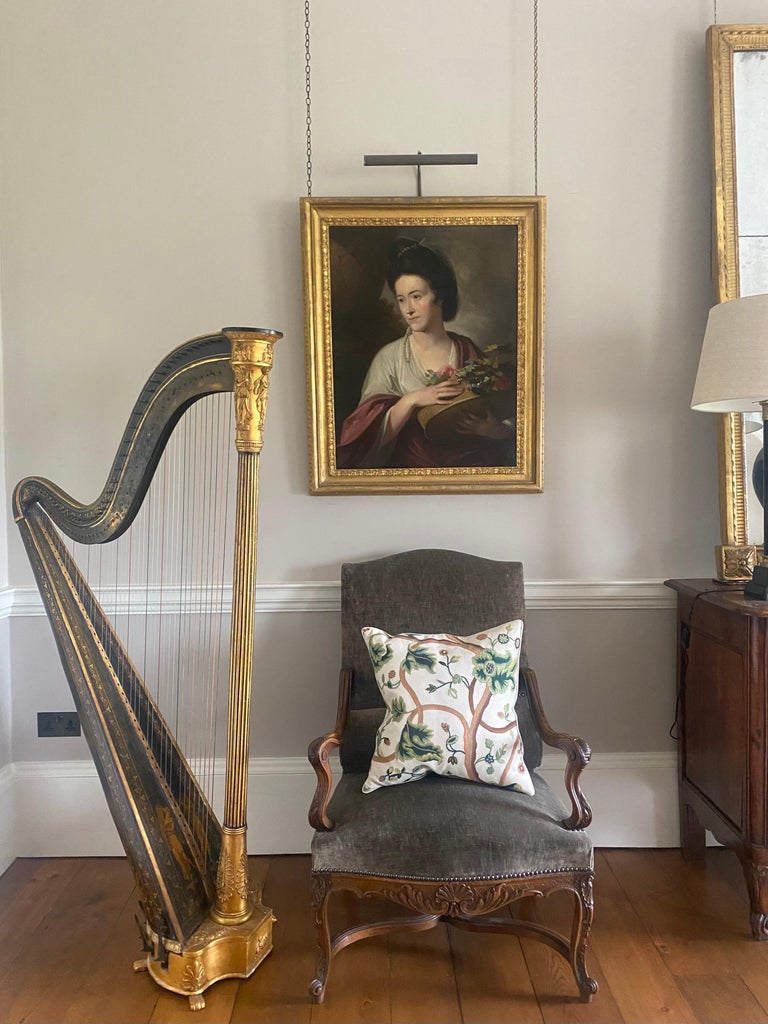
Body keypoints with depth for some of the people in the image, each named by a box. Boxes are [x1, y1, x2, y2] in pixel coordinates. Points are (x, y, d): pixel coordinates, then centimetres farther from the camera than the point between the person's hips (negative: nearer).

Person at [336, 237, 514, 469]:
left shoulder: (469, 353, 6)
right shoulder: (389, 359, 3)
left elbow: (507, 430, 9)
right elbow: (374, 435, -6)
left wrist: (489, 430, -12)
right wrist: (411, 400, -17)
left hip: (476, 463, 1)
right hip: (414, 467, -1)